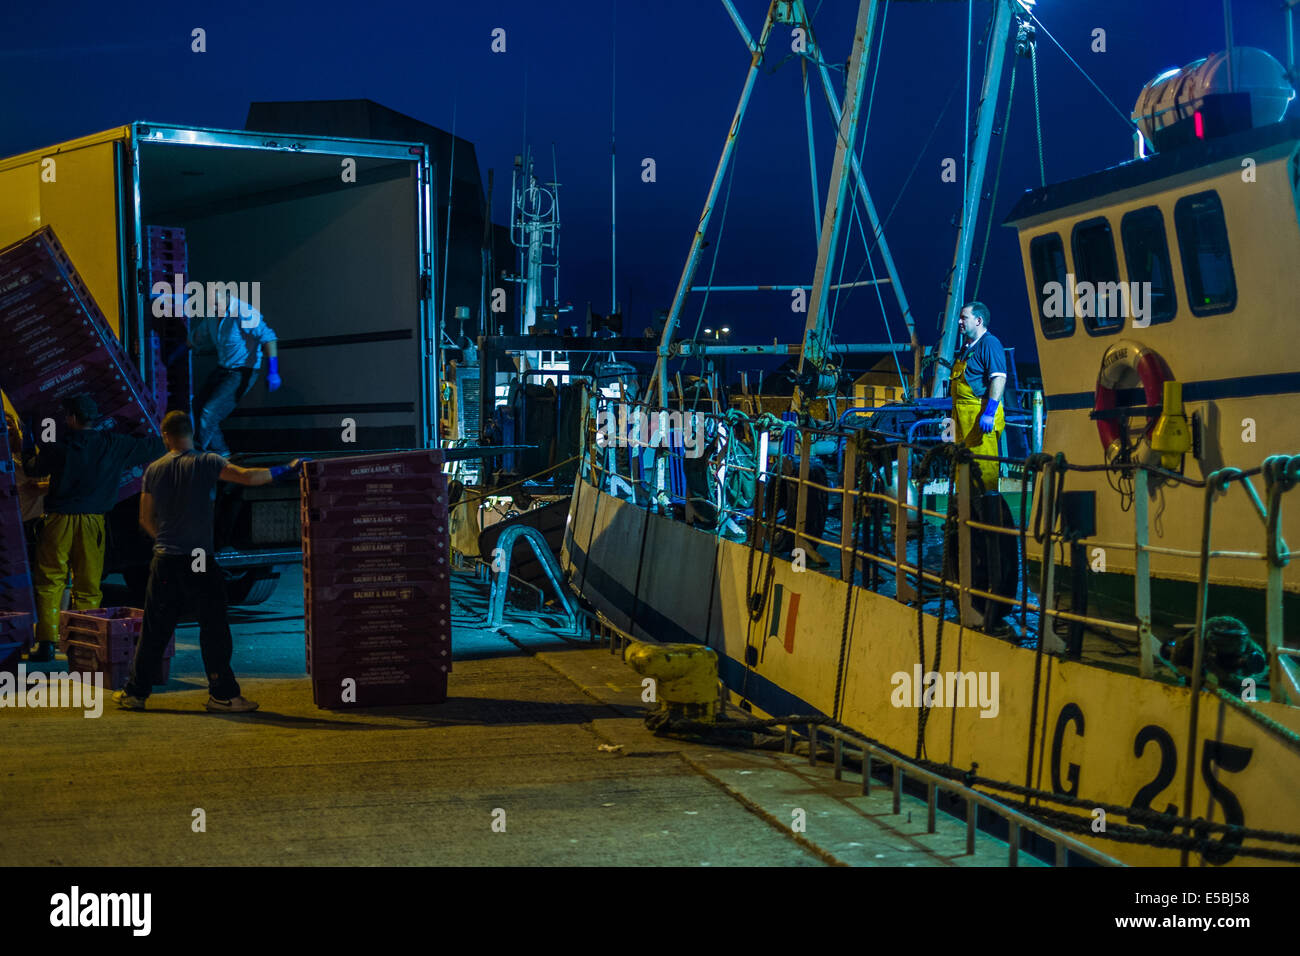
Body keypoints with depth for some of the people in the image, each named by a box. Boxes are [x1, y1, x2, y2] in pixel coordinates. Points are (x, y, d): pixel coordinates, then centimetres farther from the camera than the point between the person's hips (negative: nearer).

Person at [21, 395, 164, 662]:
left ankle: (46, 641, 1)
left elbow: (31, 469, 9)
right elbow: (152, 447, 11)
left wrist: (29, 447, 26)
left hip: (59, 520, -2)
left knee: (49, 581, 6)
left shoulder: (59, 449, -8)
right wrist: (153, 436, 34)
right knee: (88, 585, 9)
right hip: (93, 523, 2)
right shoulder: (114, 446, -1)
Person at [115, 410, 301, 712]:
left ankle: (135, 692, 16)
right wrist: (286, 470, -7)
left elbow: (146, 520, 11)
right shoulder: (206, 463, -6)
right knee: (214, 629, 3)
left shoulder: (154, 470, 6)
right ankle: (223, 695, 4)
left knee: (154, 630, 11)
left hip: (165, 562, 4)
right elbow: (247, 477, -16)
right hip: (200, 562, -4)